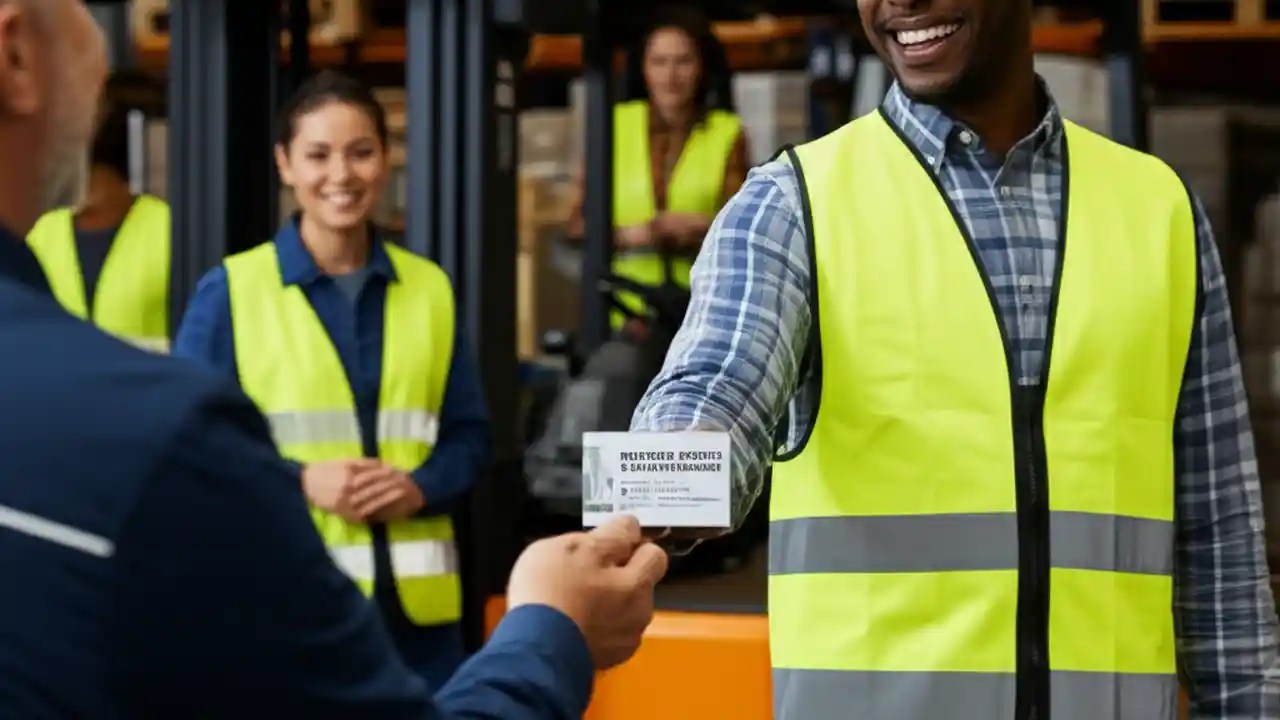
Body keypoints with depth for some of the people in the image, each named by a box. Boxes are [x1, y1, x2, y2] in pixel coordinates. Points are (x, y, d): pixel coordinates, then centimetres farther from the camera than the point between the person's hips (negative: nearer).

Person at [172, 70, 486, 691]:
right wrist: (301, 482, -16)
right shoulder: (230, 292, -1)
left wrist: (421, 488, -10)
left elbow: (468, 434, 12)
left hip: (413, 600, 3)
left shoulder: (429, 290, 10)